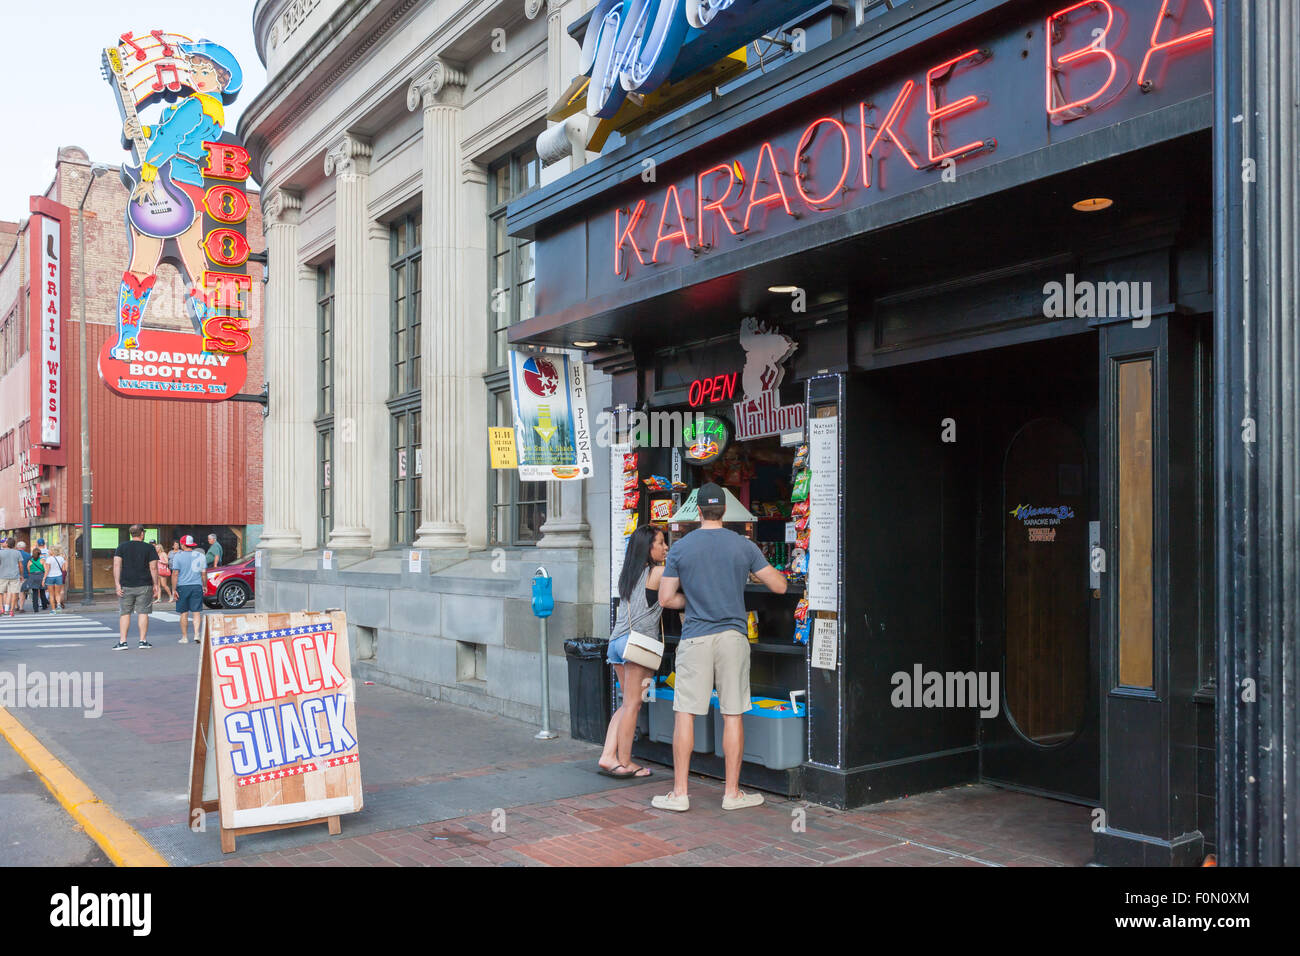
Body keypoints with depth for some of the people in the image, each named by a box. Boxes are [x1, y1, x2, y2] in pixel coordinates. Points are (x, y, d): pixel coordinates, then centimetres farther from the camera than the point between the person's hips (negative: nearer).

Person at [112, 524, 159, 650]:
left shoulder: (122, 547, 5)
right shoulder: (149, 548, 1)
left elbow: (117, 565, -4)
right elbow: (153, 568, -3)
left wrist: (117, 584, -5)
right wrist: (155, 585, 3)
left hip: (126, 586, 1)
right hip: (144, 586, -1)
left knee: (124, 613, 6)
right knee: (143, 613, 3)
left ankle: (123, 642, 2)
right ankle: (143, 641, 3)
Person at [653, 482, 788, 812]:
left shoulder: (680, 548, 0)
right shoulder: (743, 546, 1)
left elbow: (665, 598, 3)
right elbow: (779, 586, 4)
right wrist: (760, 568, 24)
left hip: (695, 638, -1)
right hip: (733, 637, 1)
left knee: (684, 714, 4)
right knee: (733, 715, 7)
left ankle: (679, 793, 6)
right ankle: (732, 793, 13)